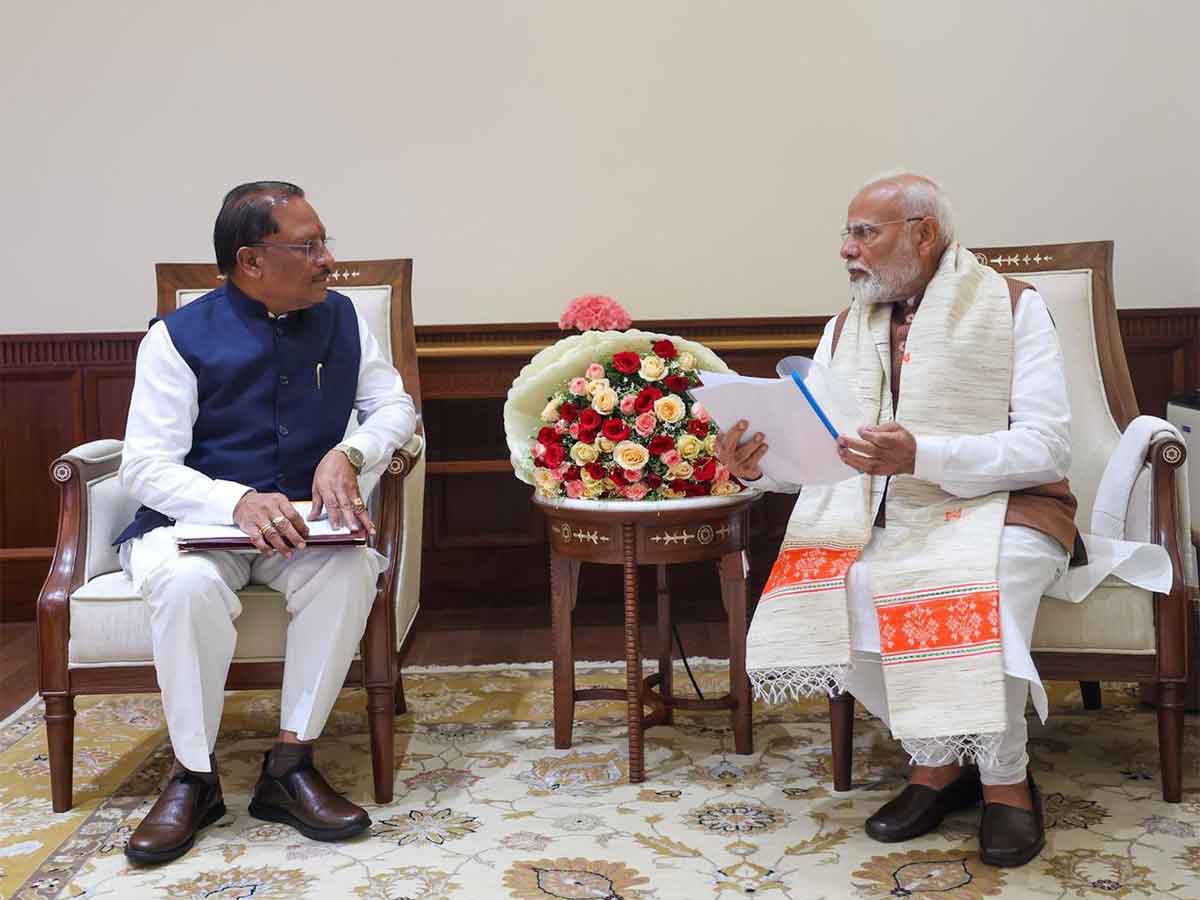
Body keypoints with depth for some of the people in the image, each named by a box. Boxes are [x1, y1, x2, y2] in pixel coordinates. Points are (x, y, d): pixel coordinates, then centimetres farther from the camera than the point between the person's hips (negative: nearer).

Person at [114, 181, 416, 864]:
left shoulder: (342, 320, 6)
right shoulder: (179, 337, -7)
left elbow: (395, 406, 8)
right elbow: (147, 467, -13)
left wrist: (347, 454, -15)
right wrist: (240, 502, -32)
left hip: (306, 524, 3)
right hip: (197, 522, -3)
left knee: (351, 567, -31)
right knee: (187, 584, -37)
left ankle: (290, 765, -21)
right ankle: (194, 777, -19)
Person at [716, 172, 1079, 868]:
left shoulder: (1013, 308, -1)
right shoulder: (846, 329, 14)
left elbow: (1046, 446, -12)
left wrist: (922, 456, -27)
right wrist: (758, 464, -18)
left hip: (999, 506, -4)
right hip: (880, 521, 4)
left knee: (969, 588, -37)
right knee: (823, 596, -27)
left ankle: (1005, 778, -12)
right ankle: (937, 758, -5)